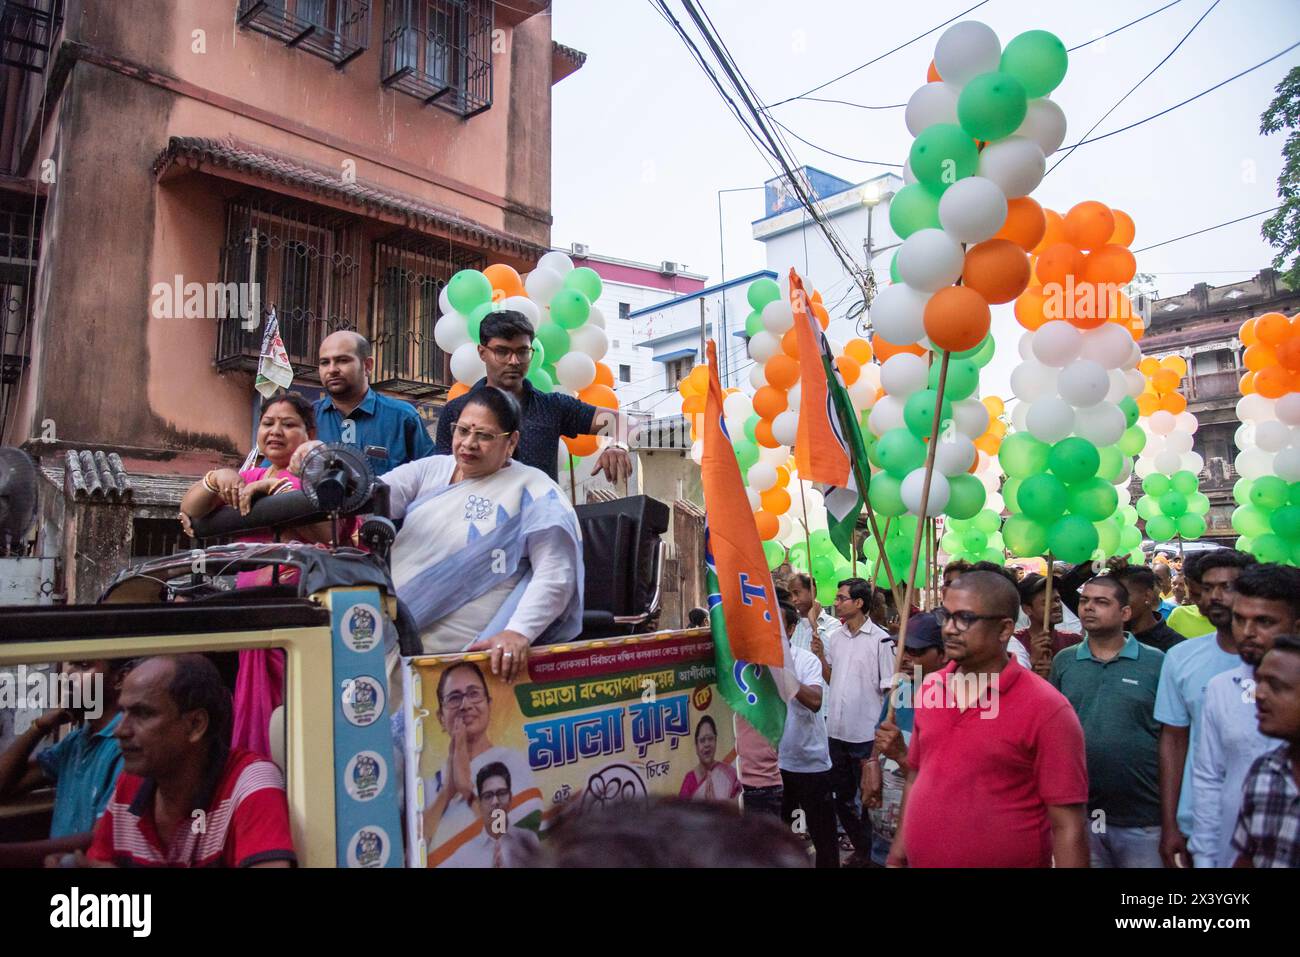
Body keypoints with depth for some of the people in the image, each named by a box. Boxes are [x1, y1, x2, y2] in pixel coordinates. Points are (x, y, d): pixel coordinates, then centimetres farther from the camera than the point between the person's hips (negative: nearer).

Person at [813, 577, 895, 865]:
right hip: (837, 730, 6)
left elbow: (890, 689, -8)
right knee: (841, 797, 17)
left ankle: (873, 852, 25)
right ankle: (861, 848, 34)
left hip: (866, 733, -6)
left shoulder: (880, 639, -11)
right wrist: (820, 655, -3)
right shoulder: (832, 637, 6)